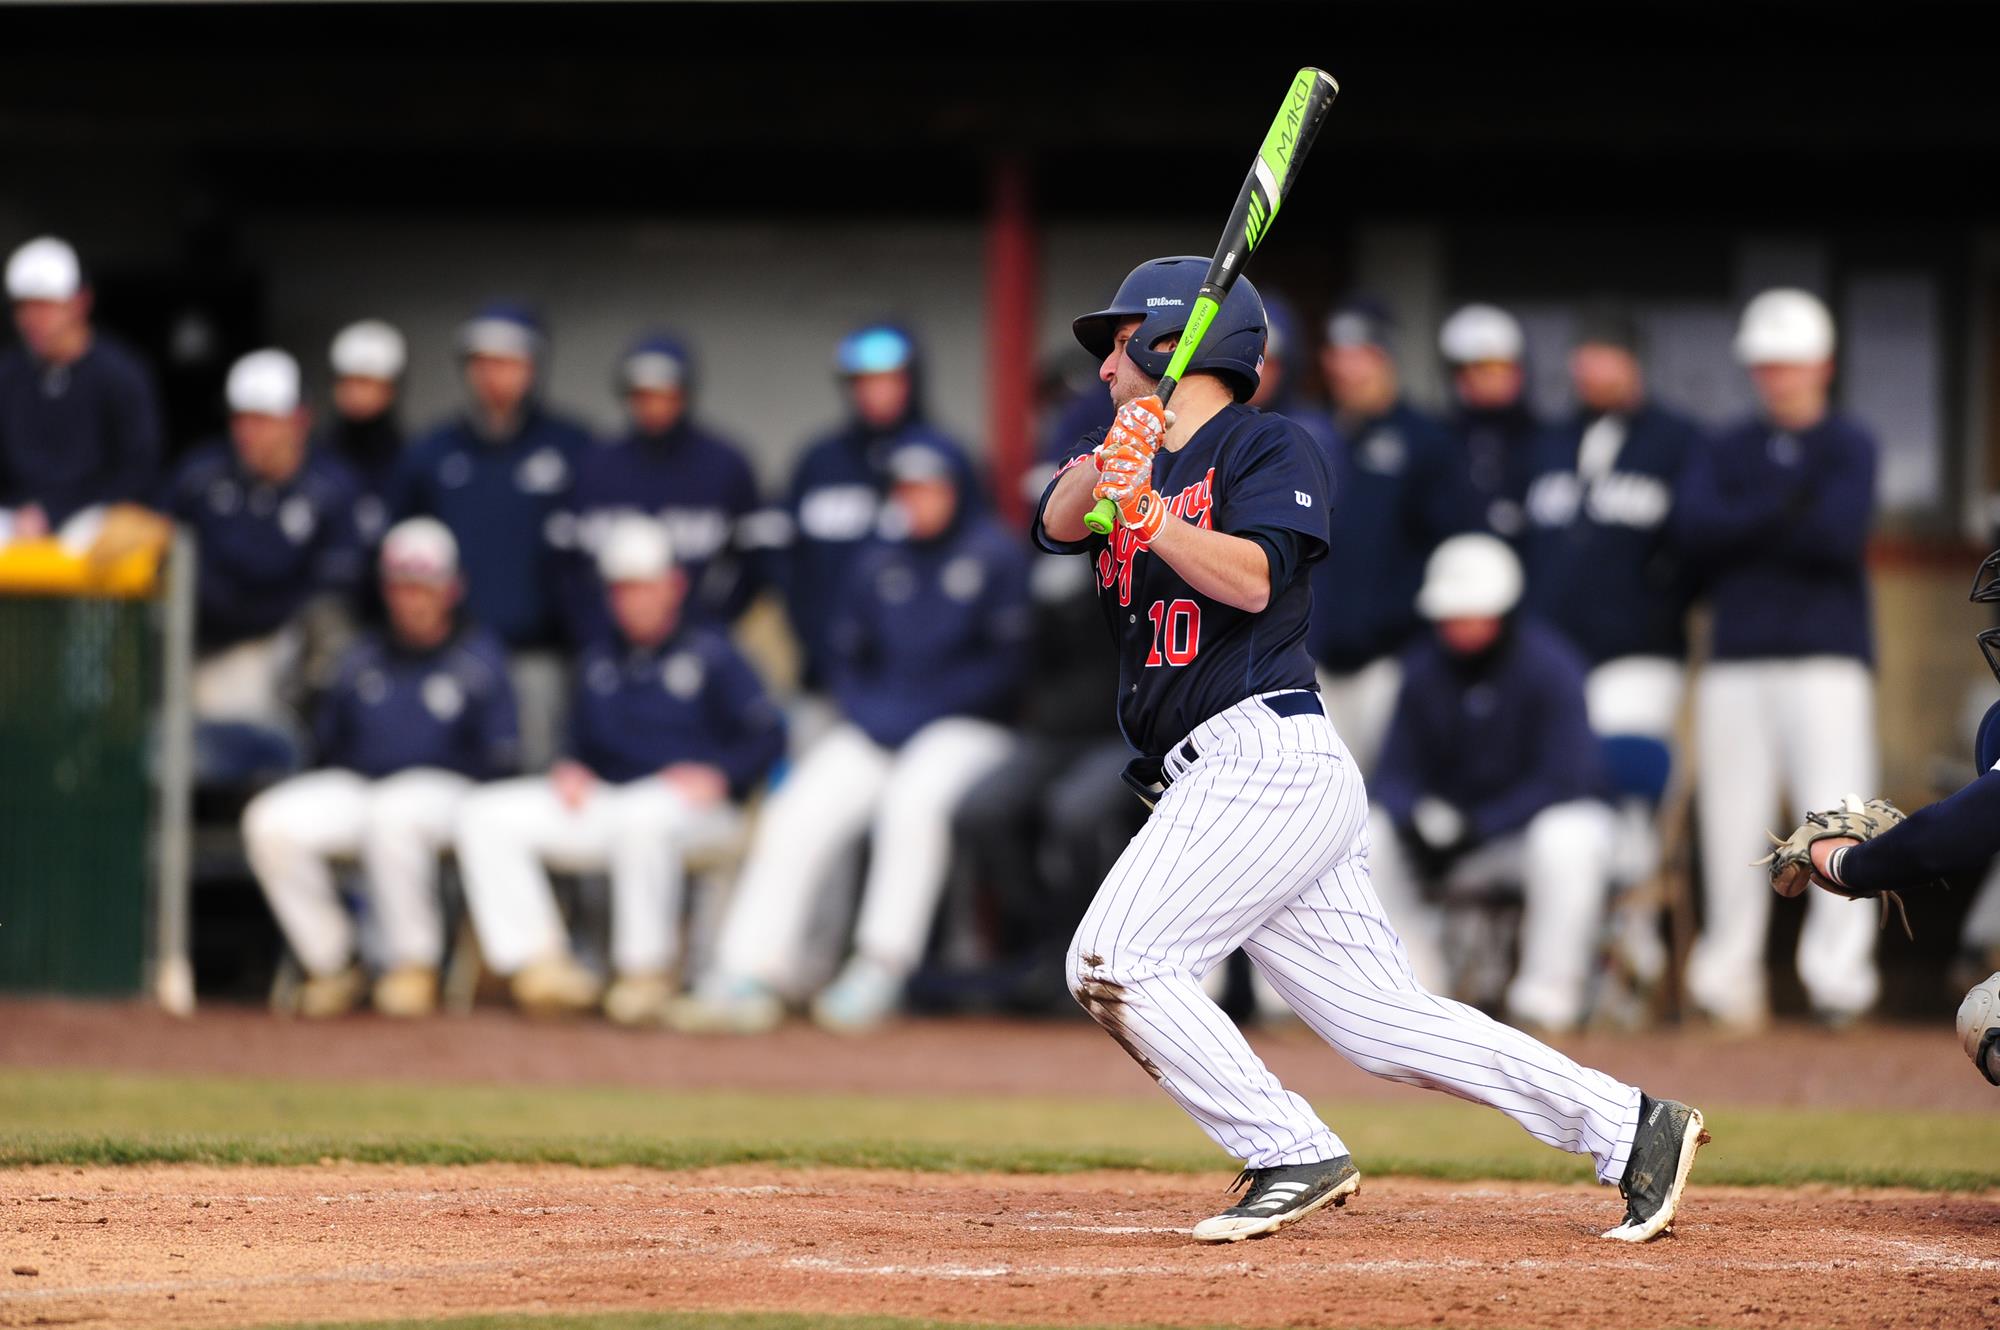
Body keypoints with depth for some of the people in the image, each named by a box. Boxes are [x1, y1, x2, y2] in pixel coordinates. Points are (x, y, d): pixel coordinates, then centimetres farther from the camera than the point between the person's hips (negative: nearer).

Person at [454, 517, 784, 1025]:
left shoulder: (710, 655, 4)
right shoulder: (598, 662, 22)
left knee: (640, 816, -43)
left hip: (696, 805, -6)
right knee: (485, 815, -11)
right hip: (601, 802, 6)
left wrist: (717, 776, -21)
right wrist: (571, 769, 3)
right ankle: (540, 963, -22)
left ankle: (645, 973, -29)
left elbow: (767, 736, -5)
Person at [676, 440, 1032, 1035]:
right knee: (795, 814, -17)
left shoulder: (996, 555, -2)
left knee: (913, 796, -36)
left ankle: (879, 973, -35)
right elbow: (844, 657, 19)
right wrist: (869, 713, -2)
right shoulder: (876, 562, 14)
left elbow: (1010, 665, -8)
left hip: (970, 726, -5)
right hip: (874, 731, 5)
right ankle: (752, 976, -25)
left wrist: (920, 712, -12)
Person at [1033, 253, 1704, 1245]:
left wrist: (1145, 512, -26)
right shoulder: (1140, 463, 22)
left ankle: (1293, 1159, -14)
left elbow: (1253, 577, -17)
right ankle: (1629, 1129, 5)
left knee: (1116, 964, -16)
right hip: (1218, 788, 8)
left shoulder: (1268, 447, -1)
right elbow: (1057, 521, 2)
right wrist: (1107, 469, -18)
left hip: (1269, 754, -8)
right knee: (1387, 1023, 3)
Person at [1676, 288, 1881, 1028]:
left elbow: (1843, 532, -10)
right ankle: (1728, 977, 7)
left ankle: (1838, 974, -17)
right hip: (1735, 660, 3)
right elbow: (1693, 526, -3)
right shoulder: (1725, 452, 15)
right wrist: (1787, 511, -11)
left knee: (1837, 817, -14)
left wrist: (1743, 529, -4)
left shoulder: (1850, 447, 7)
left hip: (1828, 655, -3)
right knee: (1732, 826, 1)